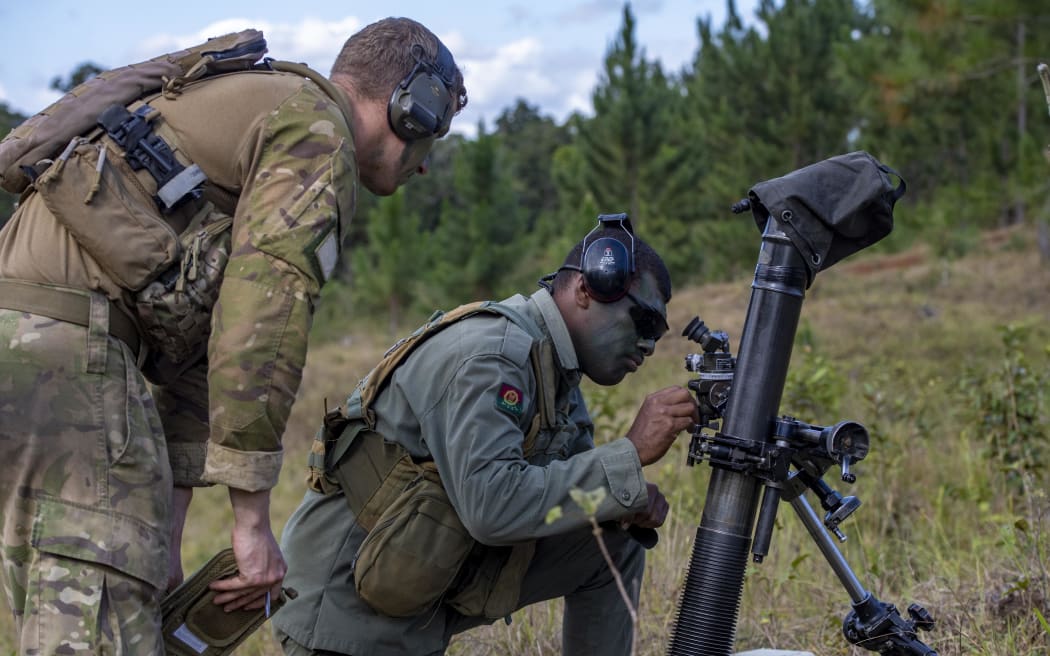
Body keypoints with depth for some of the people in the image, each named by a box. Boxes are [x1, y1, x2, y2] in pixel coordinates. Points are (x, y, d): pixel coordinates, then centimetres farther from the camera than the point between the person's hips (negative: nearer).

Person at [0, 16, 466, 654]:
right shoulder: (318, 132, -3)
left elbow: (198, 348, 23)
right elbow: (260, 329, -15)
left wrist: (165, 532, 20)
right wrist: (252, 518, -9)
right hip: (64, 339, -11)